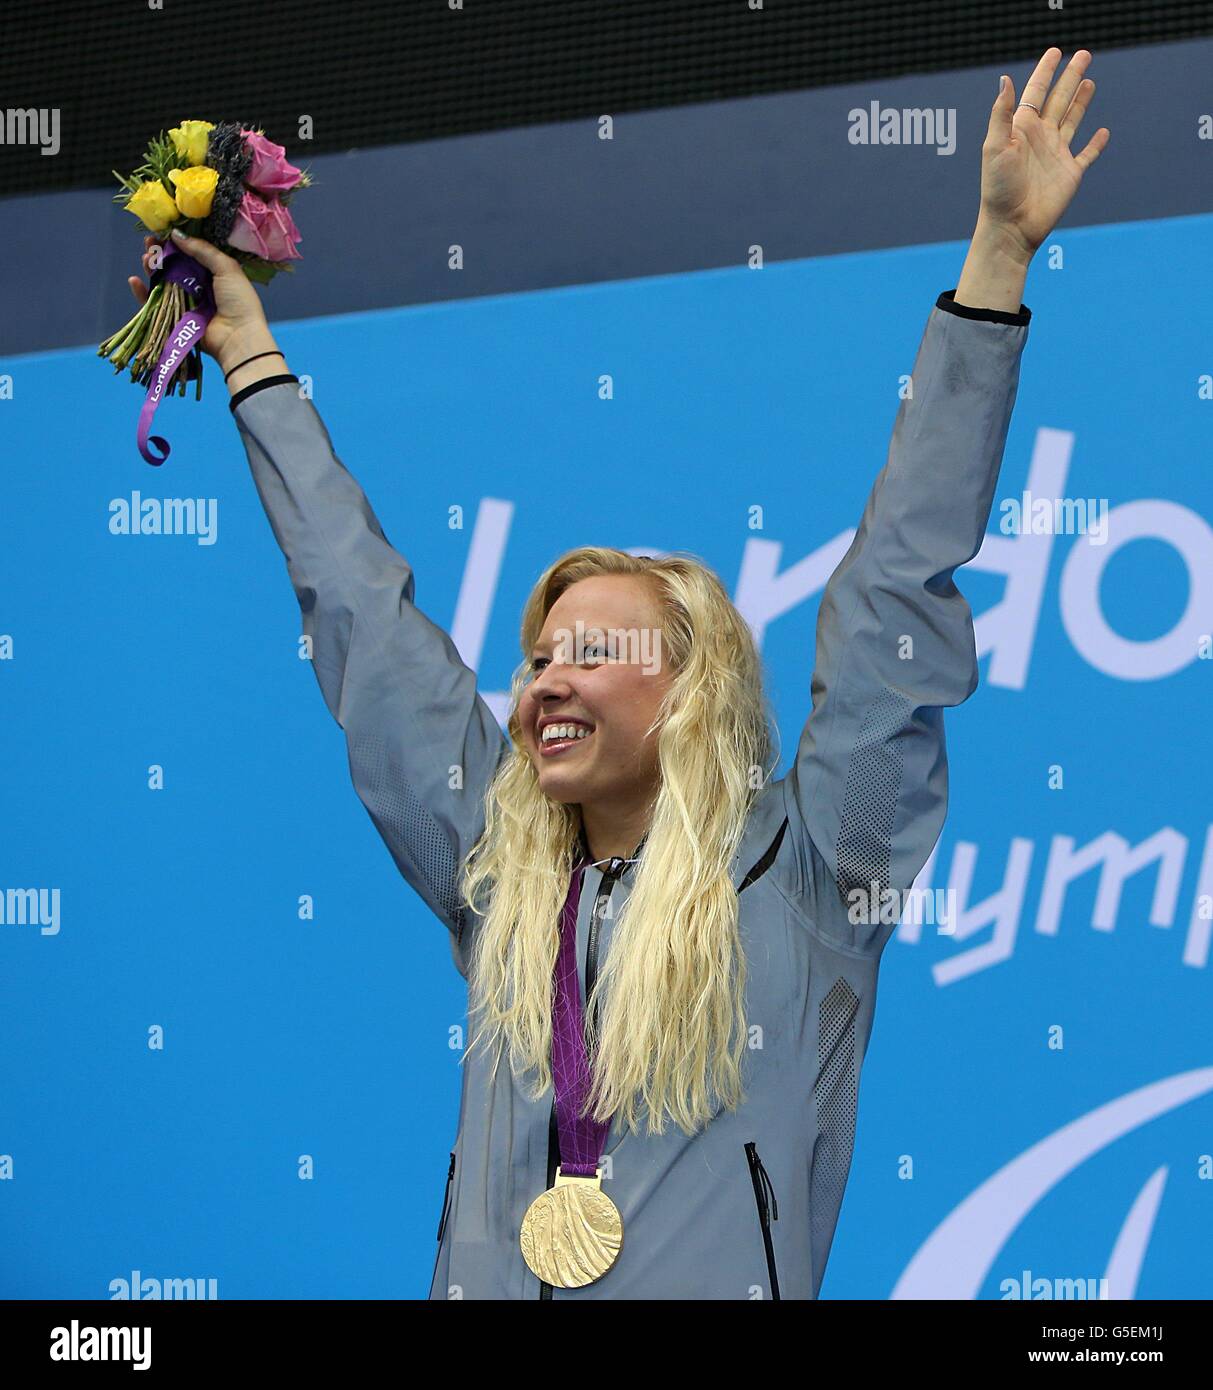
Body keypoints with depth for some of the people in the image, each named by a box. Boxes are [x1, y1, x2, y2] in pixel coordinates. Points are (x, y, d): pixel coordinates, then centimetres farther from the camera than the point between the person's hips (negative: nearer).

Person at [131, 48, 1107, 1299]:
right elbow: (361, 611, 17)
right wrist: (252, 359, 23)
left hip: (724, 1278, -4)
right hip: (486, 1281, 5)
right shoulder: (496, 879, 10)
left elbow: (901, 583, -4)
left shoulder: (797, 873, -1)